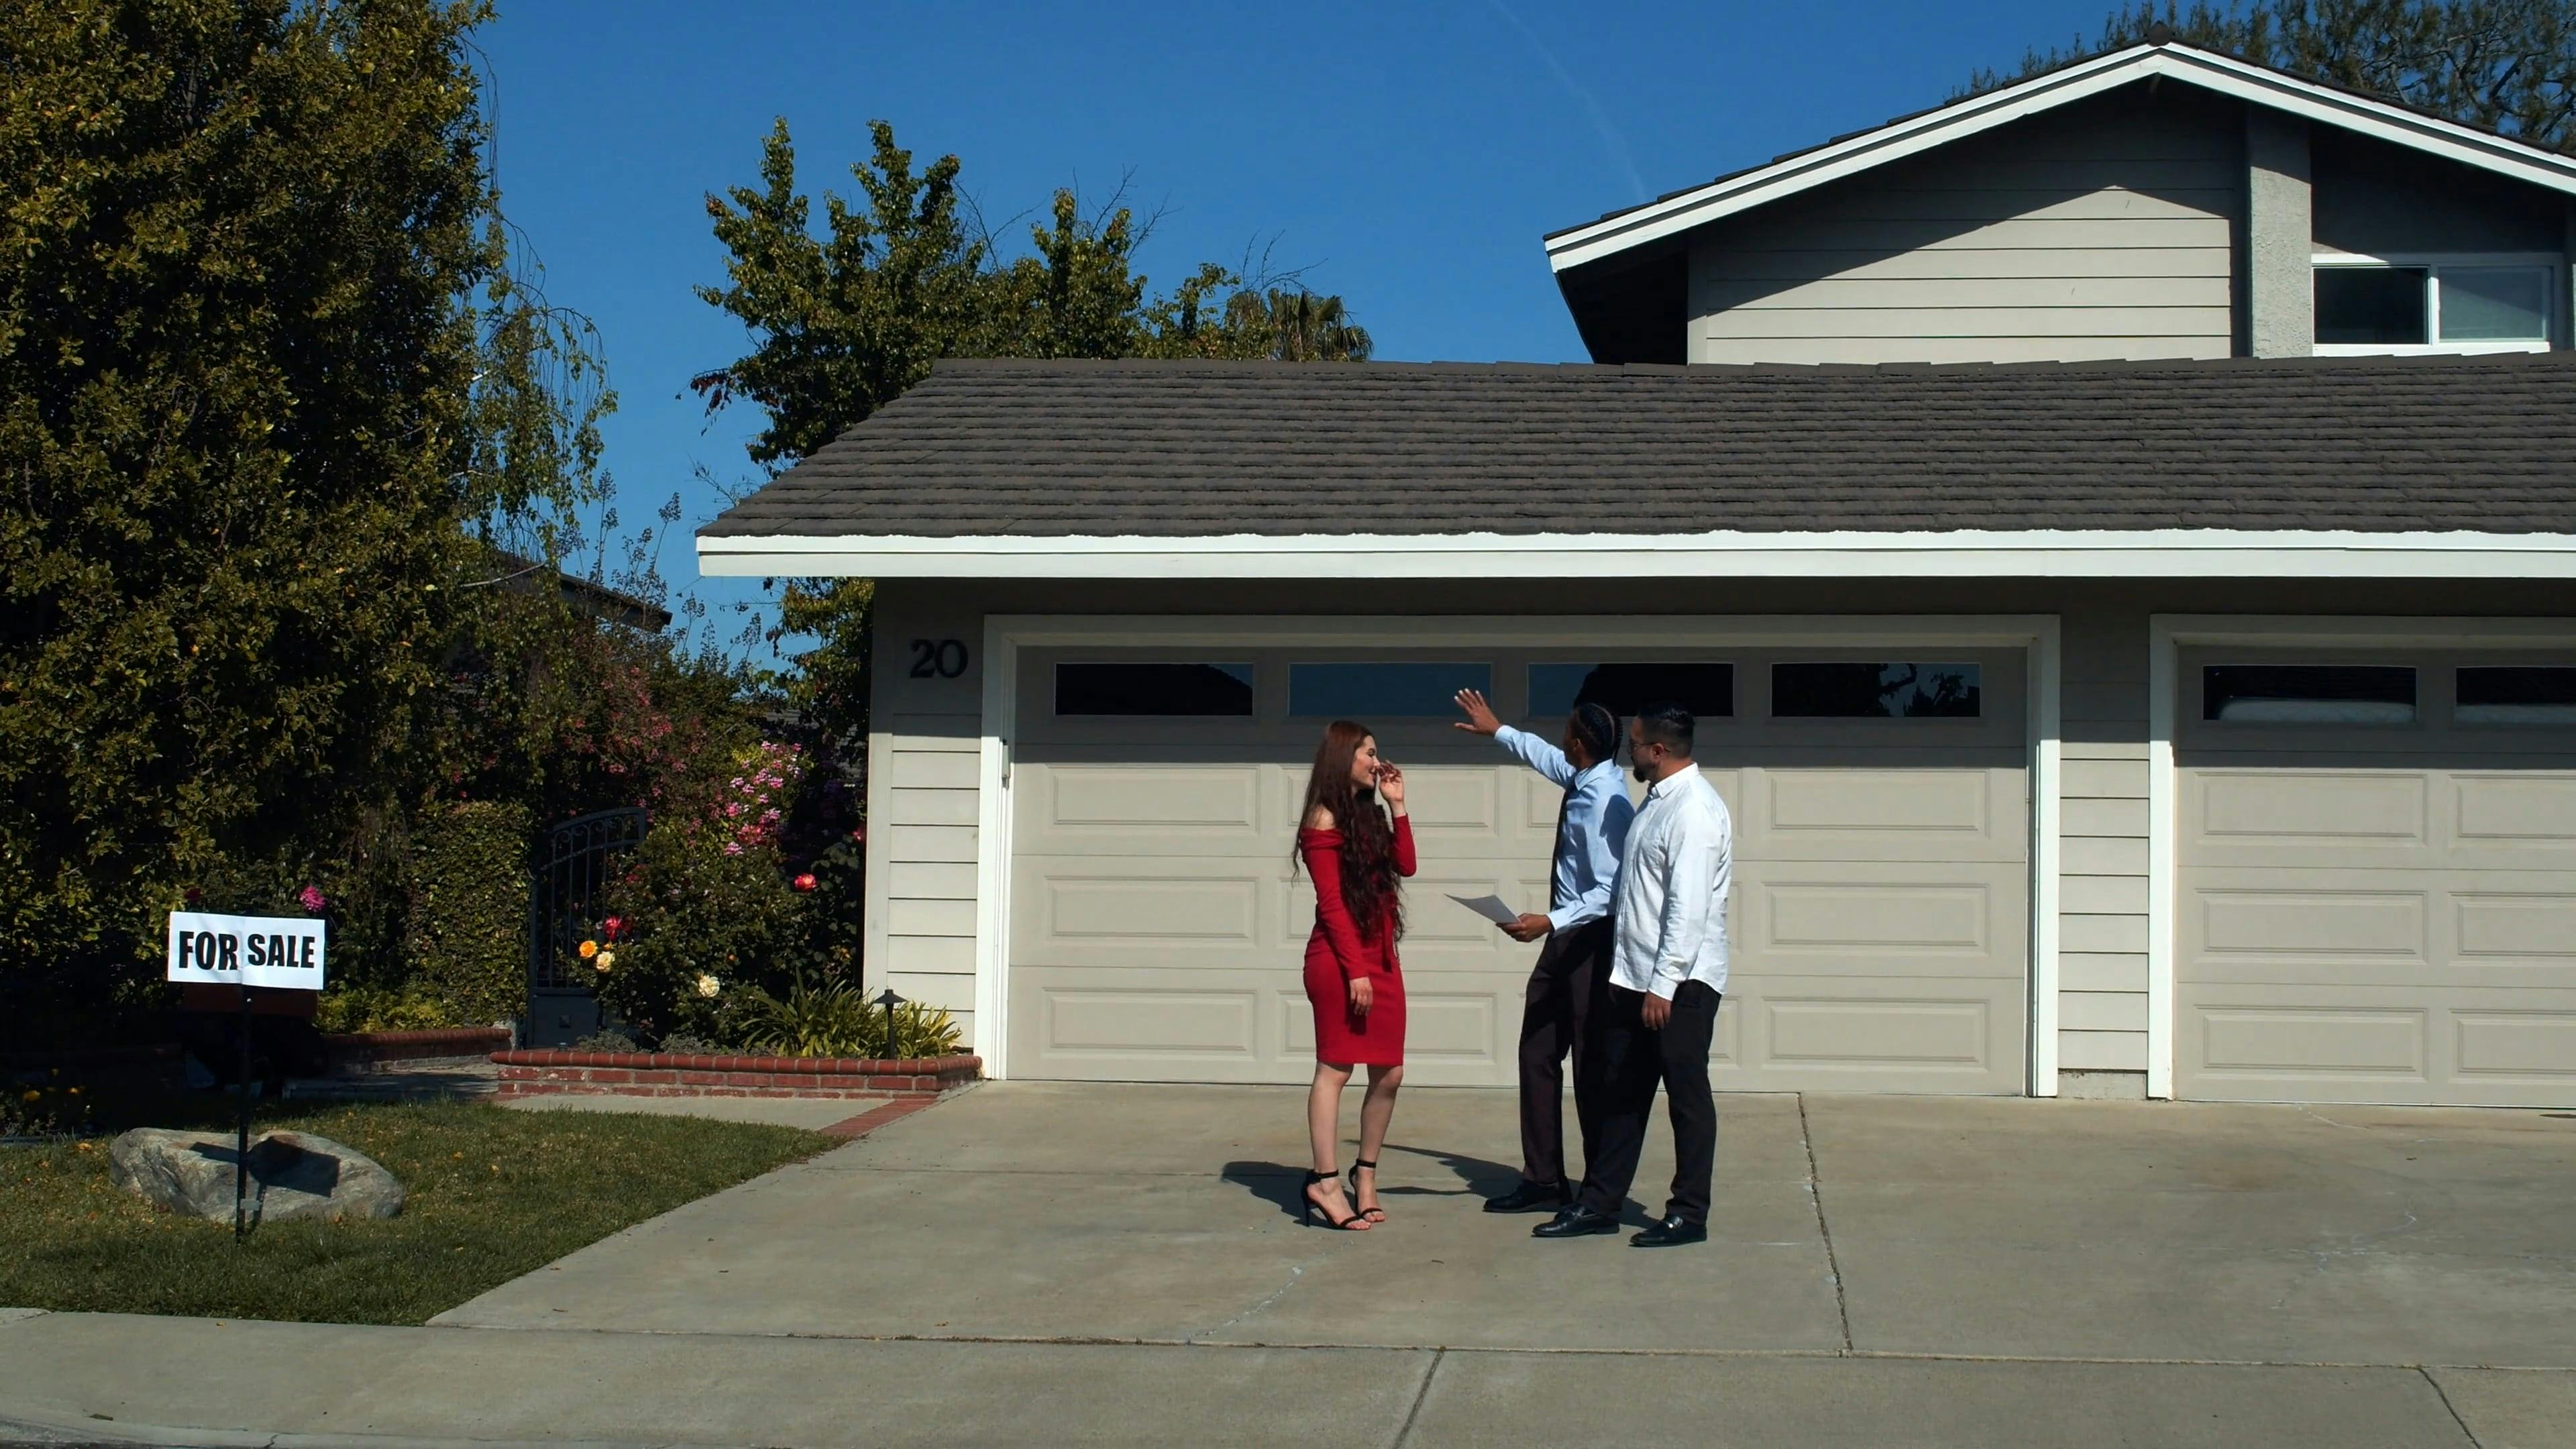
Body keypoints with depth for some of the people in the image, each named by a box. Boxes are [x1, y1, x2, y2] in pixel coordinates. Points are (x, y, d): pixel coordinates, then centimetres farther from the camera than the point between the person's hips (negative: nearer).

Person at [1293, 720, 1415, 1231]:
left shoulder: (1370, 814, 19)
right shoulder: (1324, 821, -7)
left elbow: (1405, 866, 10)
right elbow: (1331, 902, -12)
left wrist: (1397, 806, 9)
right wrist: (1356, 970, -17)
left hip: (1380, 958, 8)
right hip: (1339, 958, -8)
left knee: (1389, 1074, 6)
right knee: (1335, 1069, -8)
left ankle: (1366, 1173, 16)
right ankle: (1325, 1182, -7)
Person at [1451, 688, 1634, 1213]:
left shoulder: (1603, 800, -22)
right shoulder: (1585, 778, 5)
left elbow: (1609, 893, -26)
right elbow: (1548, 757, 29)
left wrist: (1551, 921, -33)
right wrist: (1497, 731, 39)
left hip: (1593, 940, -10)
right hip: (1566, 938, 10)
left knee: (1590, 1066, -3)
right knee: (1537, 1053, 11)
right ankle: (1544, 1181, 17)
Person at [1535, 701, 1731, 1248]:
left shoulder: (1694, 810, -17)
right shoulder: (1657, 801, 14)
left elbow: (1689, 908, -22)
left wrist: (1663, 985, -24)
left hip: (1679, 982, -9)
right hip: (1635, 977, 9)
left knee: (1686, 1096, 2)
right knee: (1620, 1093, 12)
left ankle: (1688, 1214, 10)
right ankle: (1600, 1204, 19)